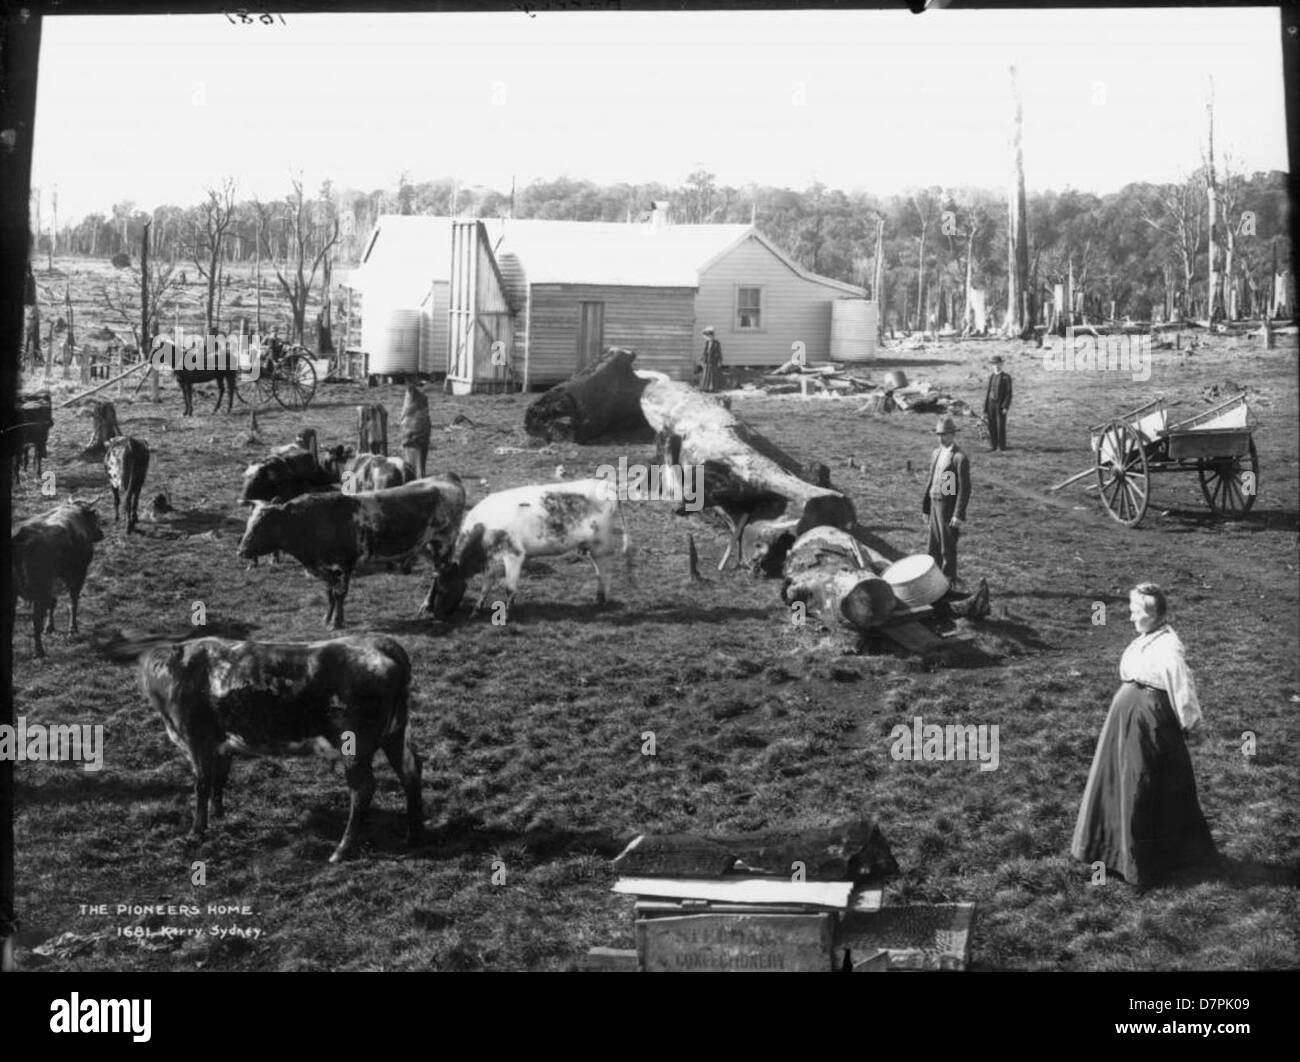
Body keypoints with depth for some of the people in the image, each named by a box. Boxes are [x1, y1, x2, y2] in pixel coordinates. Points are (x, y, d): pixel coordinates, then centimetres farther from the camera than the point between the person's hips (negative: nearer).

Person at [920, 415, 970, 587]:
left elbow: (965, 488, -17)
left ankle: (949, 582, 12)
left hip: (949, 507, -8)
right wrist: (926, 507, 15)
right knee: (934, 547, 14)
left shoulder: (959, 458, -15)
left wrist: (959, 515, -19)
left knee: (948, 547, 1)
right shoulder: (936, 453, 11)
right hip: (935, 504, 8)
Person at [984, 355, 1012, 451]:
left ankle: (1001, 446, 2)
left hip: (1001, 405, -4)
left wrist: (1006, 407, -15)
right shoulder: (991, 377, 14)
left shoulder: (1006, 377, -1)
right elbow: (987, 392, 13)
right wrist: (985, 409, 9)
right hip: (991, 404, 4)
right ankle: (993, 445, 9)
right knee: (991, 426, 2)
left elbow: (1009, 393, -5)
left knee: (1001, 426, -5)